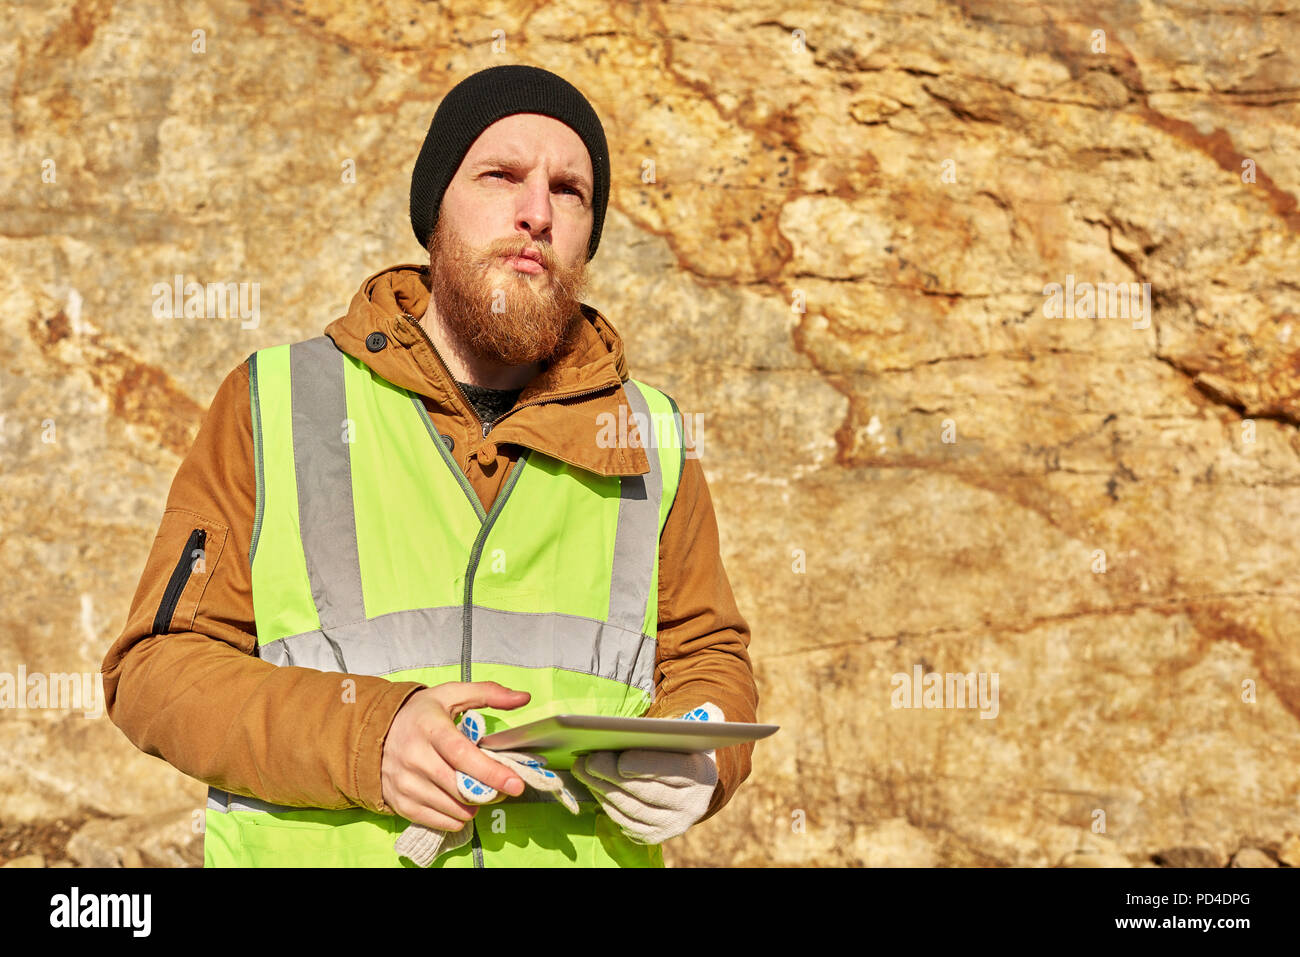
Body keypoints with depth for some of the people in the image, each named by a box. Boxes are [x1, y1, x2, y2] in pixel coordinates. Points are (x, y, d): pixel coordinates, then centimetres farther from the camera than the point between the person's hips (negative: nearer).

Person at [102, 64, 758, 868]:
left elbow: (707, 654, 20)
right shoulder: (275, 409, 6)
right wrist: (364, 737, -14)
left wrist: (693, 763, -2)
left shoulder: (649, 439, 13)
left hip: (593, 847, 1)